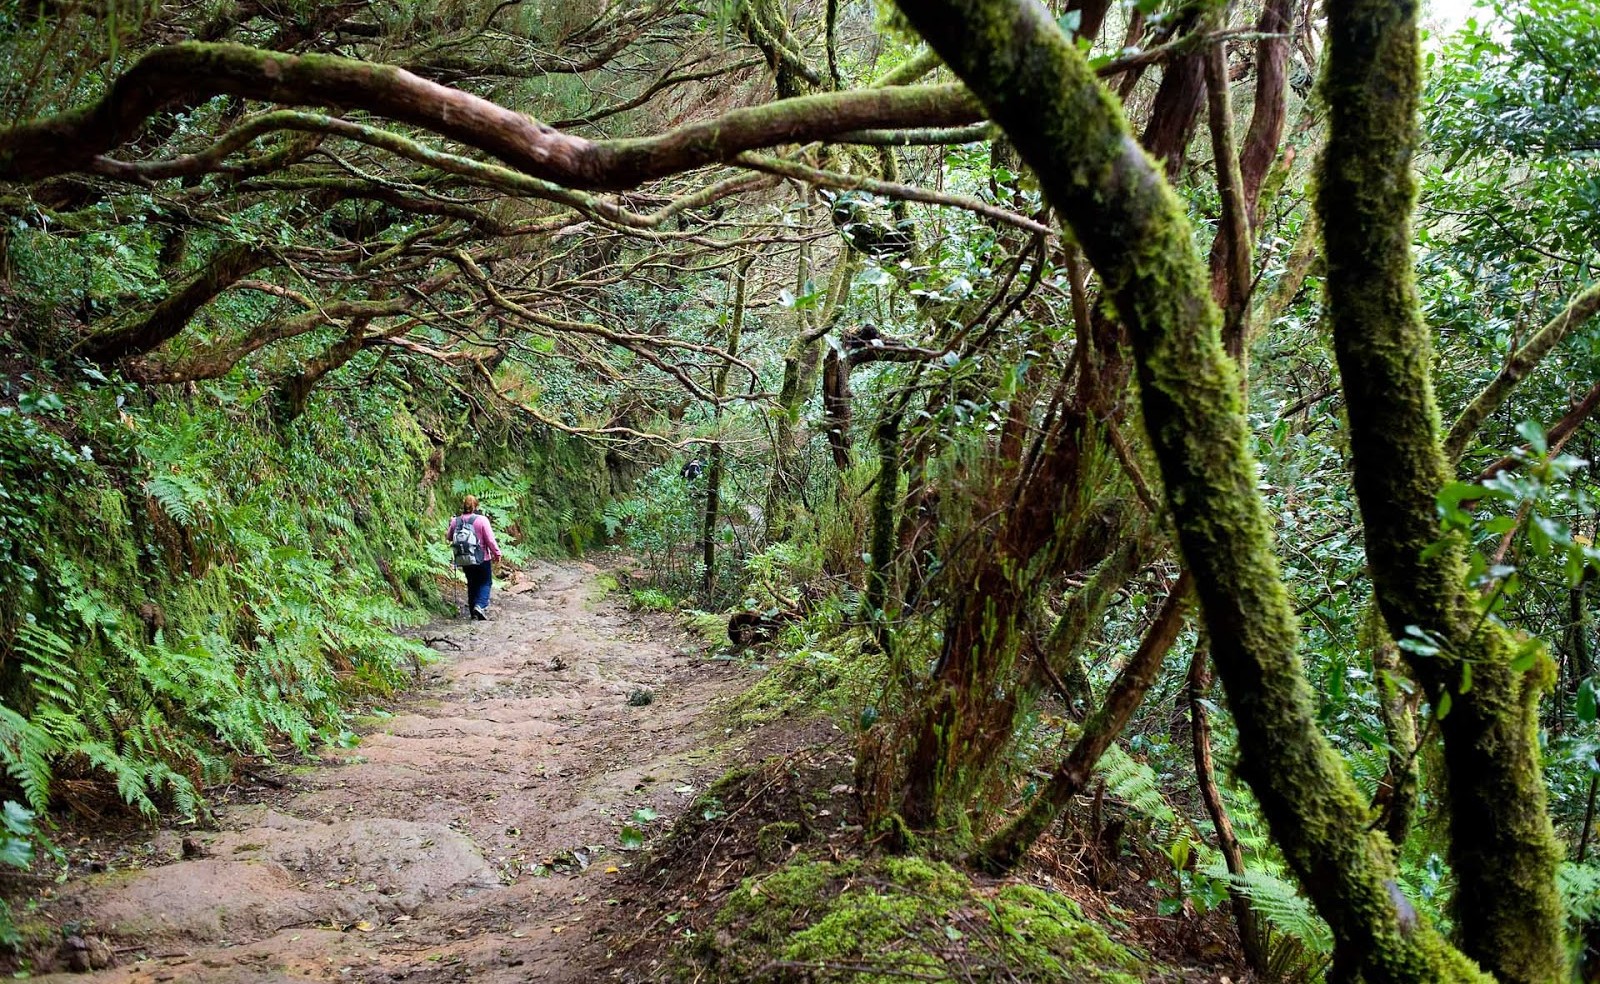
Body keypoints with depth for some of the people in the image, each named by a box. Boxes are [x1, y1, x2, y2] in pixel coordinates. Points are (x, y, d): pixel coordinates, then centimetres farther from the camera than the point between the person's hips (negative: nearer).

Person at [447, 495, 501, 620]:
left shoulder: (455, 521, -4)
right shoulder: (481, 520, -15)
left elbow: (450, 537, 11)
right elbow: (490, 539, -14)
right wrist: (497, 553, 0)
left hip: (464, 561, 4)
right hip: (482, 558, -4)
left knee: (472, 584, 17)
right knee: (485, 583, 10)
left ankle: (473, 614, 19)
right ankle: (480, 605, -13)